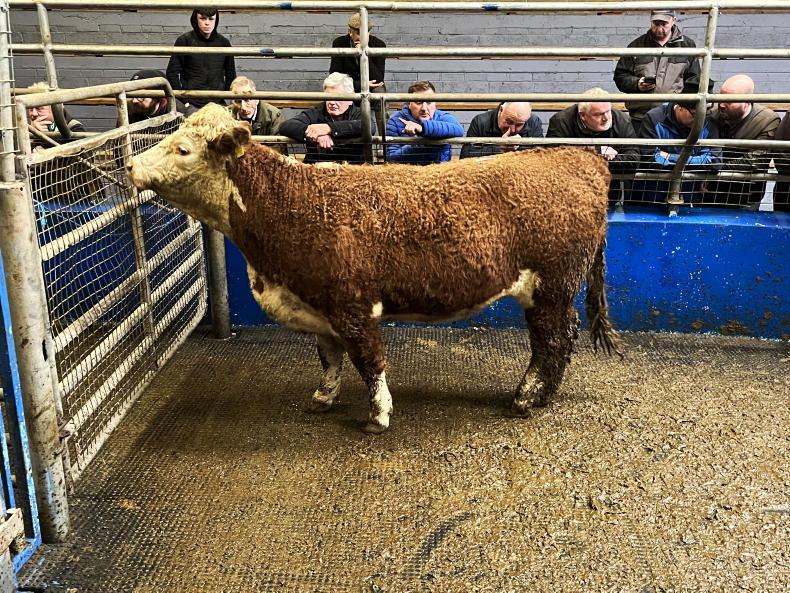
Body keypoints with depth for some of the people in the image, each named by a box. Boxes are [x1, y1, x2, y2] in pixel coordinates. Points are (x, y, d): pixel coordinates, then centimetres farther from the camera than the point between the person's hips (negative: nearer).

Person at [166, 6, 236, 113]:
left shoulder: (223, 42, 8)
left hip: (217, 104, 3)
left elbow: (230, 75, 16)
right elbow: (172, 73, 0)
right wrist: (183, 102, -6)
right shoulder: (185, 41, 0)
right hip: (191, 105, -2)